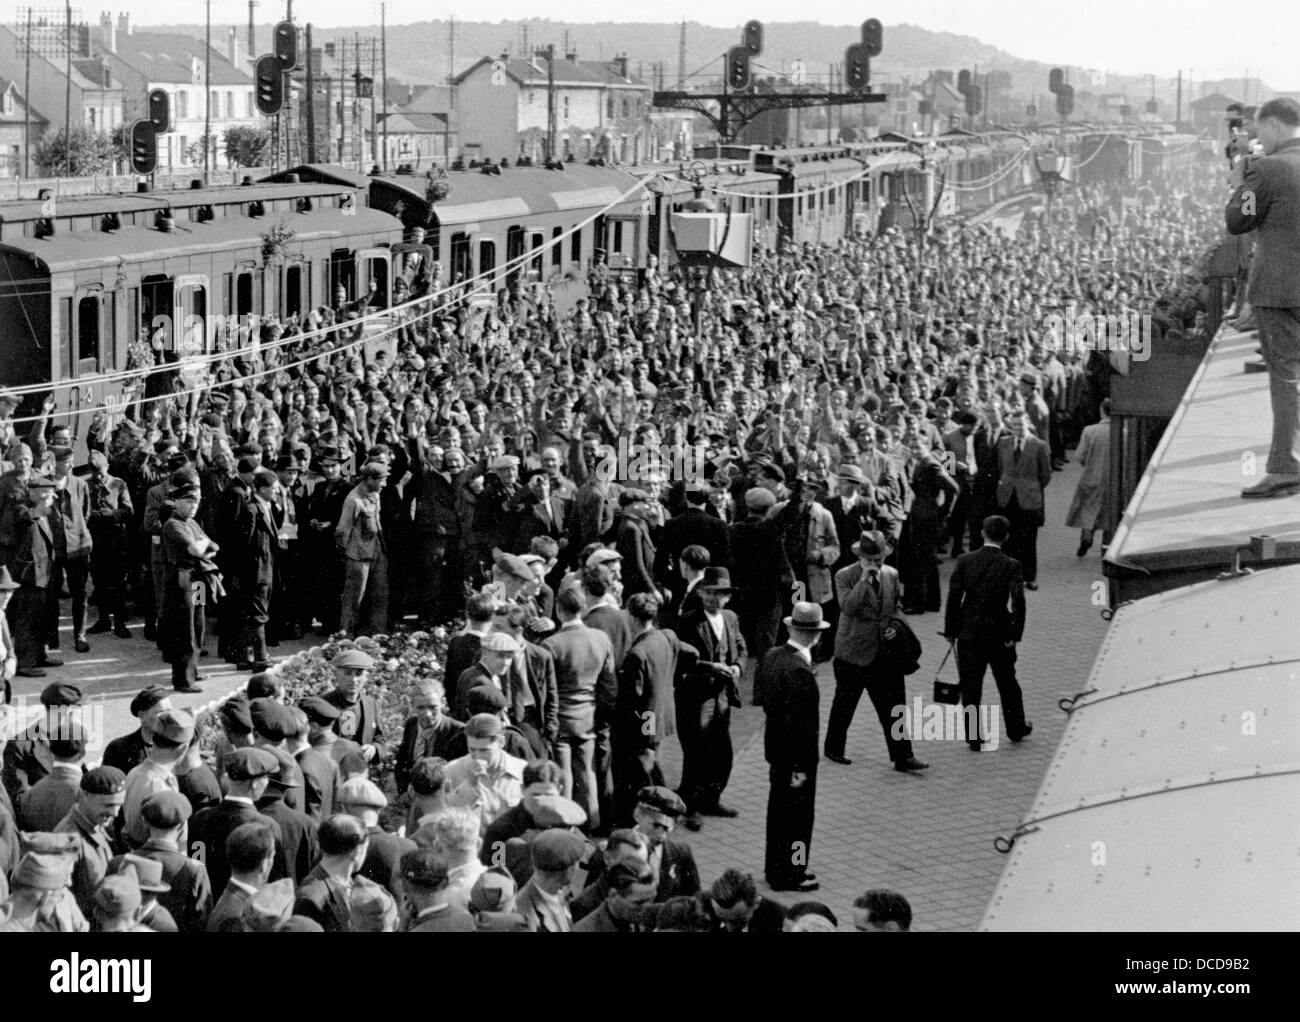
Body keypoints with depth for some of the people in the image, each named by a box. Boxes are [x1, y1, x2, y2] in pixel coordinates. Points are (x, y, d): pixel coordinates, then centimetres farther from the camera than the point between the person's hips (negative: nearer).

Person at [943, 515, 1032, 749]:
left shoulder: (965, 561, -7)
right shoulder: (1010, 565, -10)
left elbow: (954, 597, -7)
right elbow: (1018, 602, -15)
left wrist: (951, 630, 1)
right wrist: (1014, 635, -9)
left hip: (969, 632, 0)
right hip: (999, 632, 0)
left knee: (970, 686, 7)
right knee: (1007, 682, 19)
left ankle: (974, 737, 6)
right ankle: (1016, 728, 33)